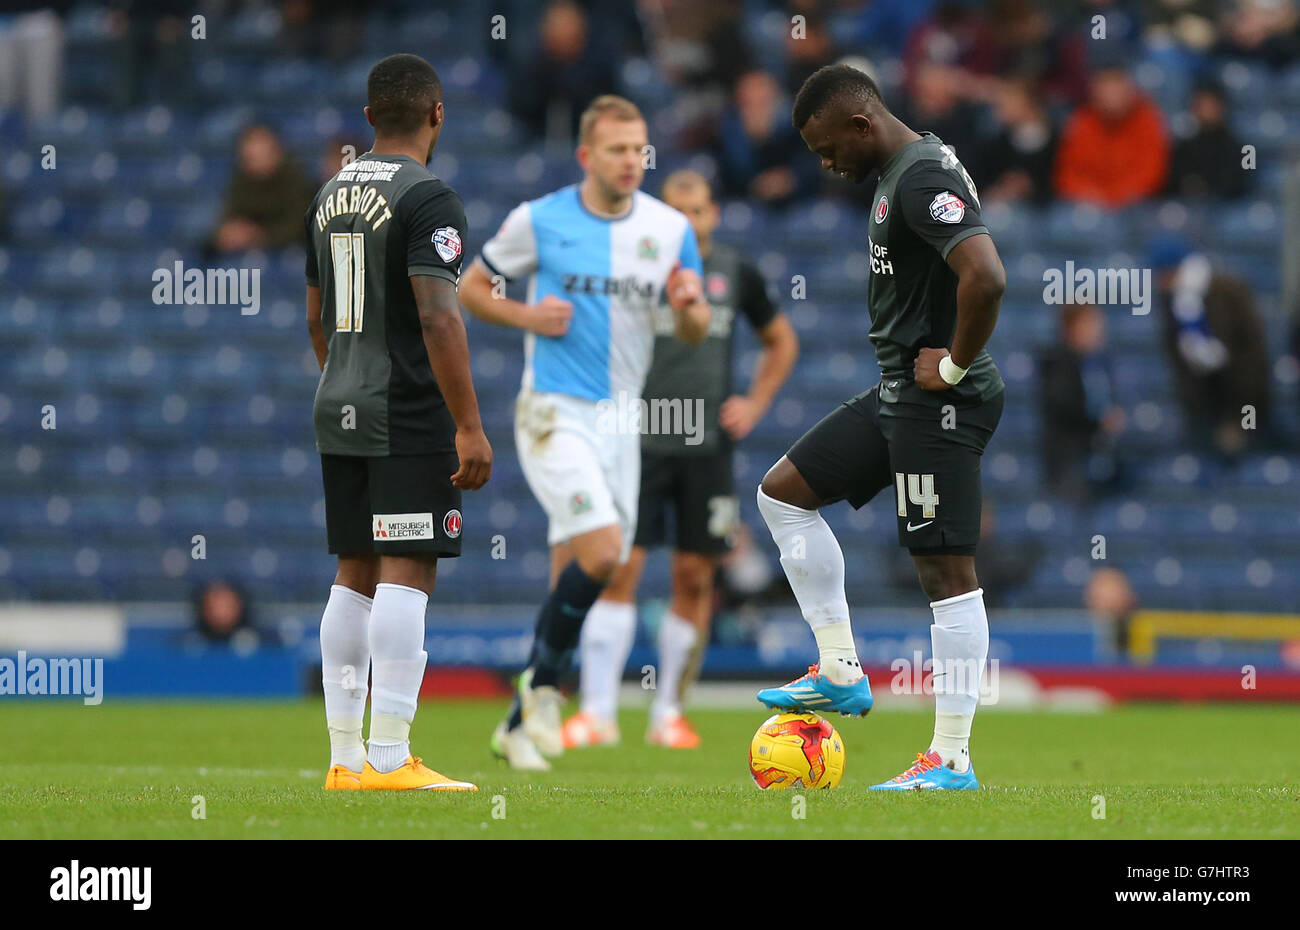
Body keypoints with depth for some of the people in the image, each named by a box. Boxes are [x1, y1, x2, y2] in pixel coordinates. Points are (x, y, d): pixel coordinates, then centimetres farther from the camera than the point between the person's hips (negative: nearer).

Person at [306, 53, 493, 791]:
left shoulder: (330, 196, 14)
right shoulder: (429, 198, -12)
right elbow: (438, 320, -20)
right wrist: (470, 428, -19)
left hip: (340, 413, 8)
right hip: (410, 419, -8)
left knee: (355, 577, 11)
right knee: (407, 576, -8)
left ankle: (345, 758, 11)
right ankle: (389, 760, -13)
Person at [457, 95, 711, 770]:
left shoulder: (670, 229, 5)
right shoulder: (539, 221, -4)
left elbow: (694, 333, 10)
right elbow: (471, 288, 6)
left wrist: (689, 304, -13)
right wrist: (526, 315, -12)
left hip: (620, 419, 5)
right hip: (555, 411, -4)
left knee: (573, 575, 5)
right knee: (601, 549, -22)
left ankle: (518, 725, 16)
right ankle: (544, 682, -2)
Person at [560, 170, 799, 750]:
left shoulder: (736, 274, 6)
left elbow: (781, 342, 22)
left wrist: (755, 404, 10)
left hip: (707, 445, 3)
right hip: (637, 444, -3)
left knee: (695, 576, 2)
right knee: (618, 568, -10)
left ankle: (668, 712, 13)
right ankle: (598, 709, -9)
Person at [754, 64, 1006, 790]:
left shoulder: (924, 177, -18)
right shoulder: (903, 171, 14)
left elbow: (986, 277, -32)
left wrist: (956, 365, -19)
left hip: (939, 404, -11)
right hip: (897, 396, 11)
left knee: (947, 568, -7)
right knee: (783, 492, 15)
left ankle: (953, 761, -5)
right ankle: (842, 675, 15)